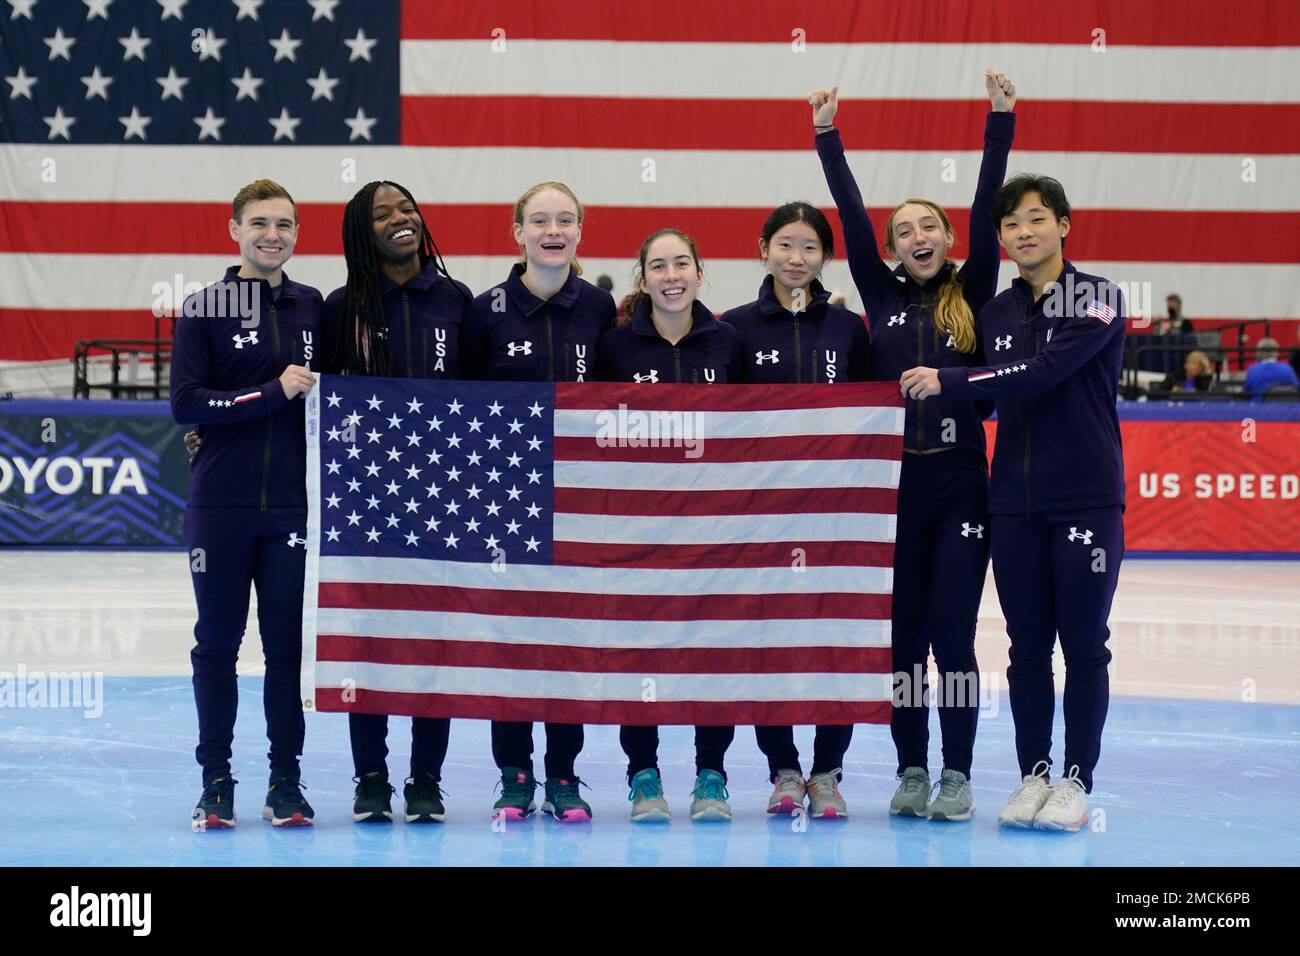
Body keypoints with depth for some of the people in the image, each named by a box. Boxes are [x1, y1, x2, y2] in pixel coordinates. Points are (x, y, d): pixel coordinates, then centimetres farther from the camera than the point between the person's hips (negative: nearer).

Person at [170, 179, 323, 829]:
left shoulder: (315, 309, 9)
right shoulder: (202, 310, 0)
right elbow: (185, 402, -9)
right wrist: (273, 394, -14)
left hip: (292, 504, 2)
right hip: (220, 505, -2)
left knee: (288, 642, 4)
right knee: (217, 642, 4)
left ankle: (286, 781, 12)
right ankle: (215, 783, 11)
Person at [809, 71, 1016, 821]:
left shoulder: (973, 295, 5)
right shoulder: (883, 297, 8)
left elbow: (988, 207, -2)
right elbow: (853, 216, 4)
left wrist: (1001, 119, -8)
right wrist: (827, 135, 1)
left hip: (960, 484, -2)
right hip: (893, 483, 2)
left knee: (952, 634, -2)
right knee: (904, 637, 6)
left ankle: (957, 775, 6)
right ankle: (911, 771, 15)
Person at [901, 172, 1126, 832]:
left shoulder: (1097, 299, -7)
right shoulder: (994, 313, 9)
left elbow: (1046, 370, -21)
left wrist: (947, 381, -19)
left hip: (1088, 500, -4)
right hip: (1015, 502, 4)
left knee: (1083, 644, 1)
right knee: (1027, 646, 7)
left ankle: (1076, 779, 8)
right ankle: (1034, 773, 16)